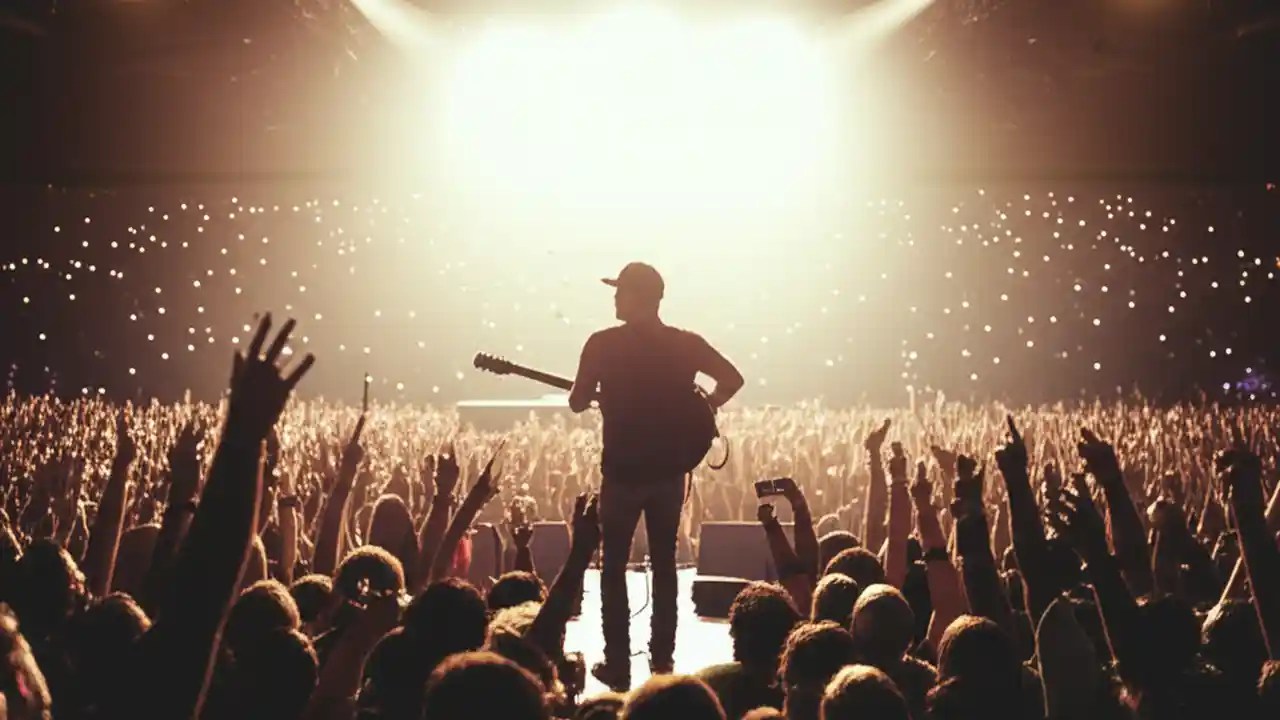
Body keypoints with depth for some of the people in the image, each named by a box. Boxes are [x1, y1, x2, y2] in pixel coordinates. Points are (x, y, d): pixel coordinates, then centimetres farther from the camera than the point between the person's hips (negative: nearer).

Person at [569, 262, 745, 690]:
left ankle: (618, 666, 7)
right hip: (670, 470, 3)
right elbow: (733, 379, 1)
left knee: (614, 567, 8)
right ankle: (662, 660, 17)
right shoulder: (686, 344, -1)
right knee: (664, 564, 15)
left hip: (622, 470, -3)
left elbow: (578, 403, -7)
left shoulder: (603, 344, -10)